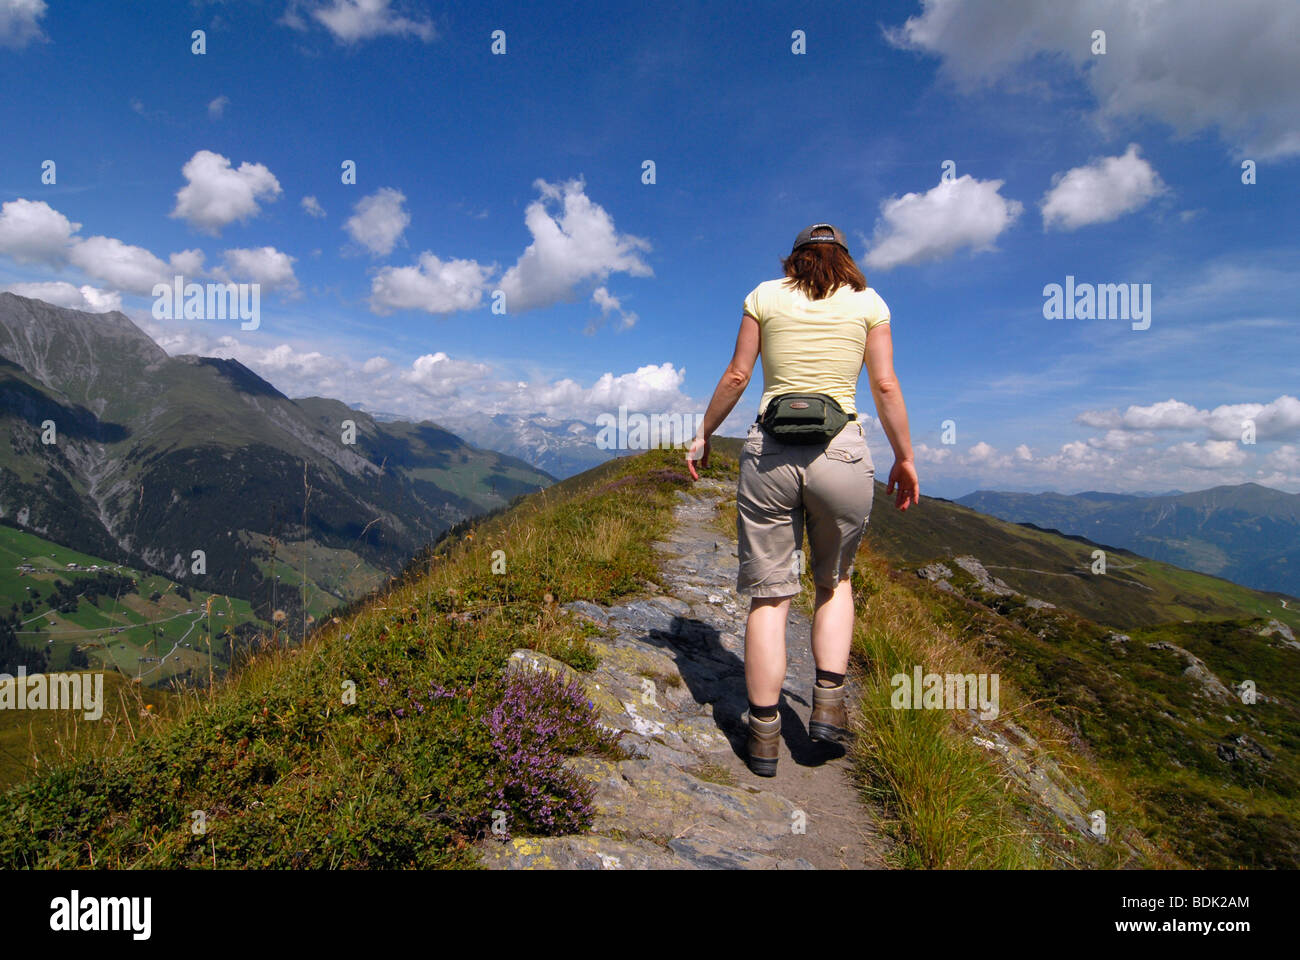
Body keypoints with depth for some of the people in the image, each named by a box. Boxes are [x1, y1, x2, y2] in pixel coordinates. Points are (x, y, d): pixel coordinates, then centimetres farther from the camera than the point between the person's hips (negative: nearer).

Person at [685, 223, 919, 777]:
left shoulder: (765, 295, 10)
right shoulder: (868, 301, 9)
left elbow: (737, 376, 7)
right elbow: (885, 387, 5)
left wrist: (703, 434, 18)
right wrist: (905, 458, 15)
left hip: (769, 453, 0)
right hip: (841, 454, 0)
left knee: (769, 595, 7)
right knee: (835, 581, 23)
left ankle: (764, 736, 10)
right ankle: (828, 703, 14)